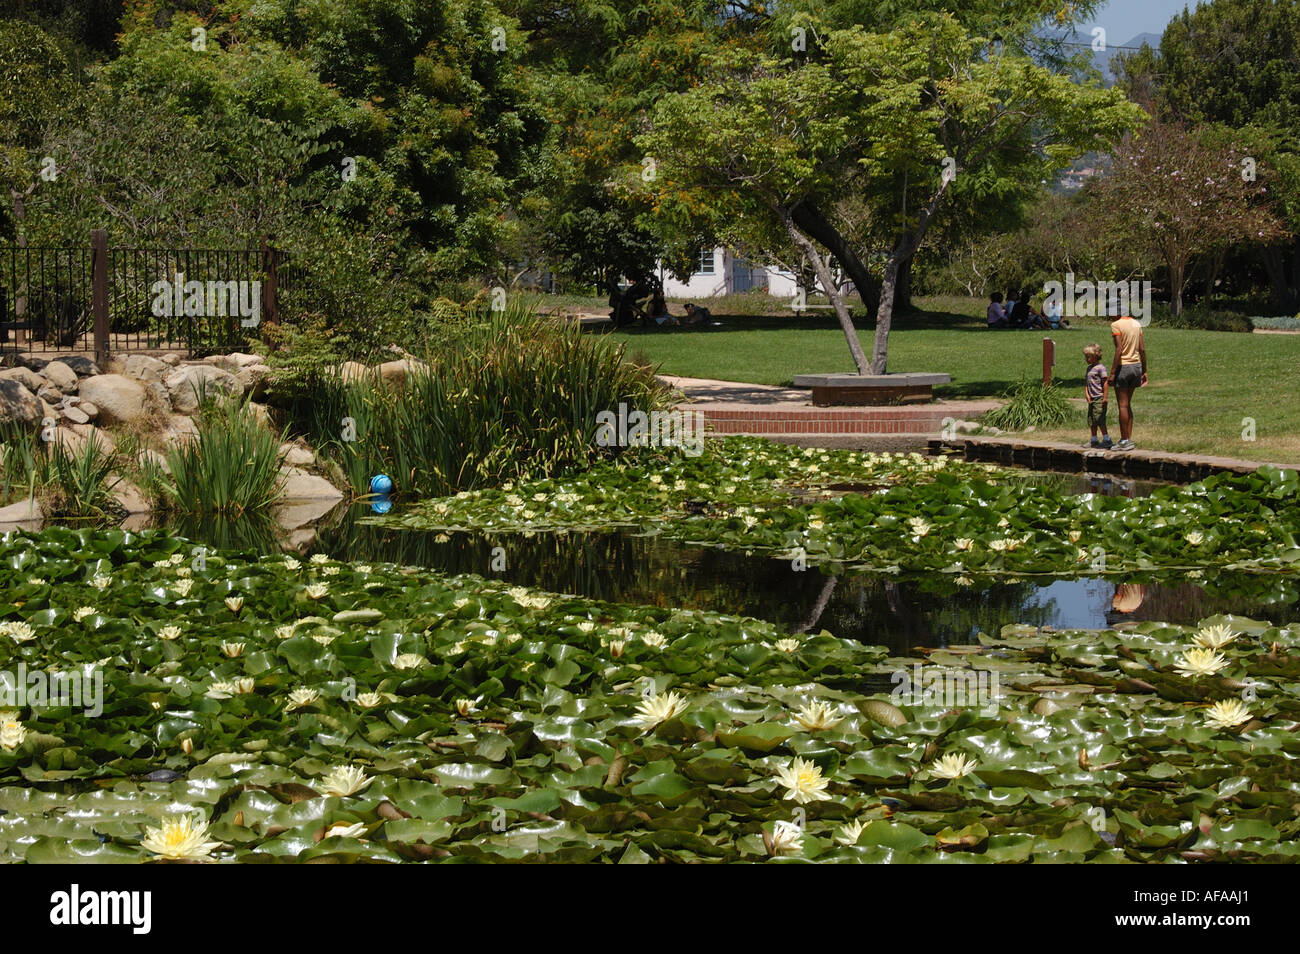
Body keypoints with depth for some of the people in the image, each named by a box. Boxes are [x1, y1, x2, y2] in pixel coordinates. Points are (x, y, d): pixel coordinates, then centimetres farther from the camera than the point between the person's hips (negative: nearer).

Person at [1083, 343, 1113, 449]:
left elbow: (1105, 383, -15)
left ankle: (1107, 439, -7)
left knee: (1099, 419, -12)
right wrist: (1087, 394, 3)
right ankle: (1094, 440, 20)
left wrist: (1105, 398, -18)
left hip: (1099, 398, -9)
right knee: (1091, 420, 11)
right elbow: (1086, 383, 18)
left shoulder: (1100, 367, -11)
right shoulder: (1089, 368, 16)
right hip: (1092, 399, 9)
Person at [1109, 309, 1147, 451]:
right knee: (1127, 405, 15)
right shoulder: (1136, 324, 10)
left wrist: (1112, 372, -16)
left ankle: (1125, 441, 0)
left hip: (1123, 366, -7)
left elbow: (1119, 350, -18)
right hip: (1136, 365, 7)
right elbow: (1142, 349, 9)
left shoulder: (1116, 325, -11)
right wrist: (1144, 371, 14)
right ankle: (1128, 439, 14)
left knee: (1123, 405, -2)